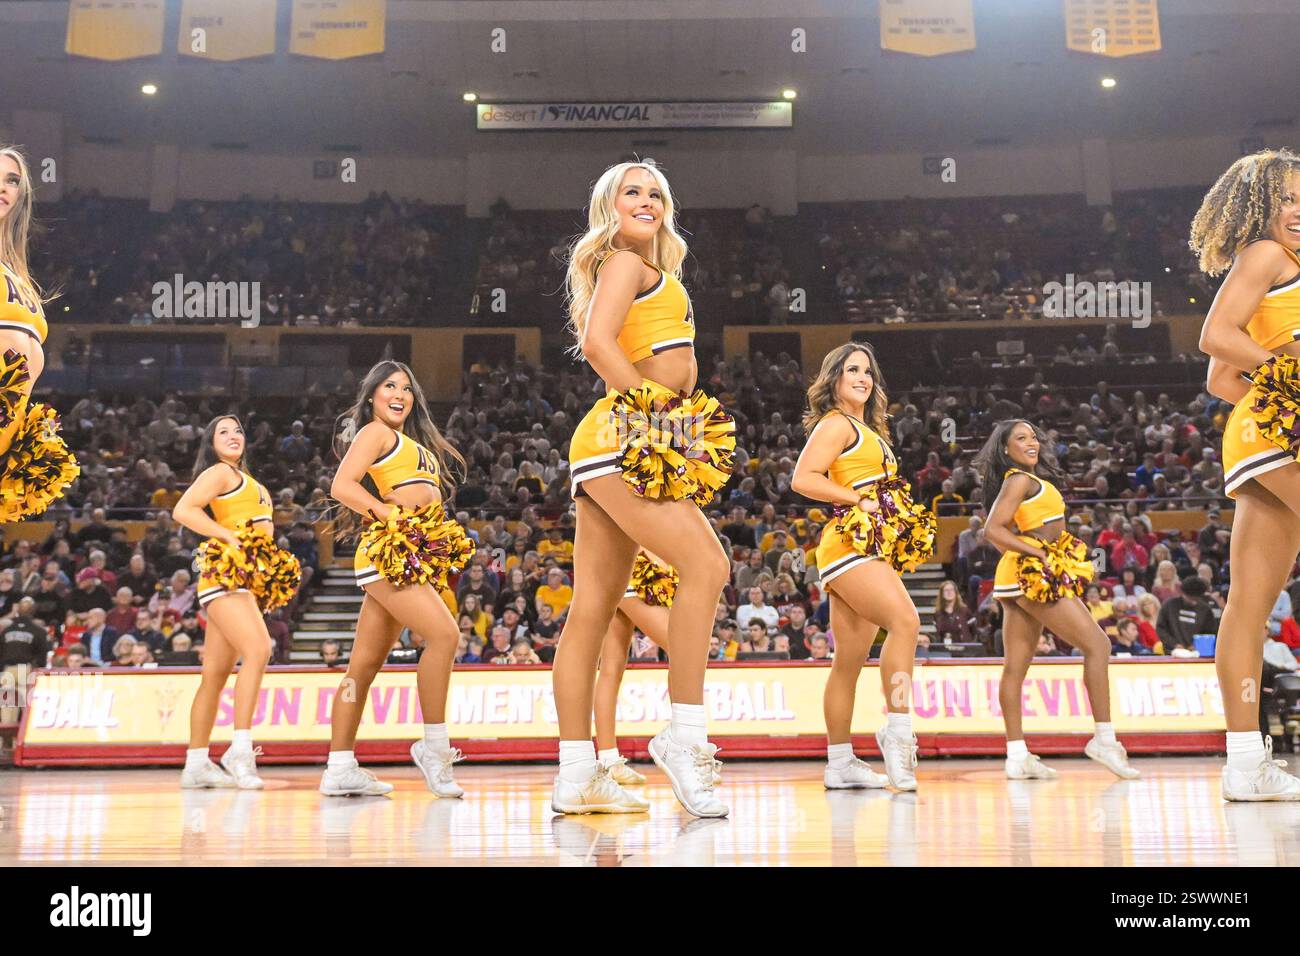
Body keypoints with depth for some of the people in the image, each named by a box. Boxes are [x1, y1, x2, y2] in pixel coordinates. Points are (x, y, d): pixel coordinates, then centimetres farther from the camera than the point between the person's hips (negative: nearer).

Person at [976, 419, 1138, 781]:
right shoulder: (1020, 480, -8)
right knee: (1097, 644, -8)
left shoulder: (1030, 479, 20)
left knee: (1016, 664, 4)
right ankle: (1104, 739, -10)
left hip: (1018, 578, 10)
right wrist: (1040, 554, -21)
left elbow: (1004, 532, 21)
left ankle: (1017, 755, 4)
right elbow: (993, 529, -17)